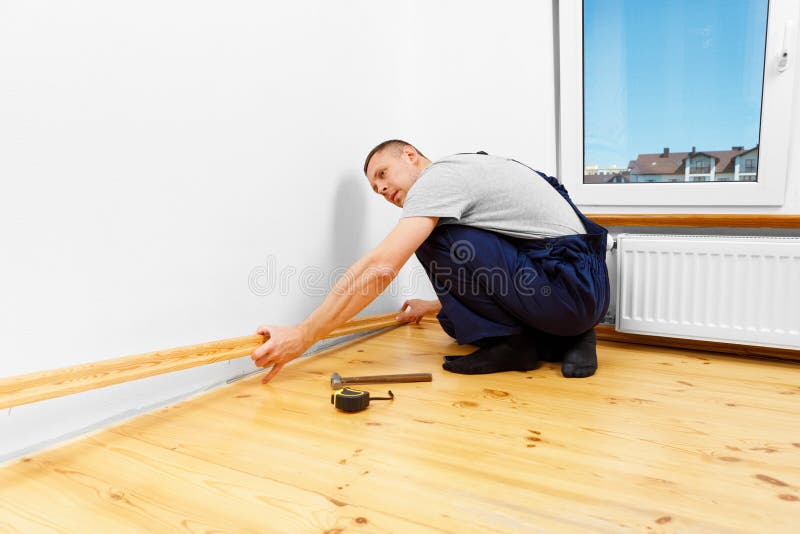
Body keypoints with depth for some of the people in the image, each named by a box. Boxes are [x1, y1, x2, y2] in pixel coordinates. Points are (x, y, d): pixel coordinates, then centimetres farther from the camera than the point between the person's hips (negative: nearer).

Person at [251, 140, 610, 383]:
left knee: (432, 236, -13)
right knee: (460, 315, 23)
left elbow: (380, 267, -20)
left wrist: (302, 336, -17)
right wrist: (433, 306, 41)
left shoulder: (440, 176, -8)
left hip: (566, 286, -10)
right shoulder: (466, 172, 22)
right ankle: (567, 340, 7)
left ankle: (511, 343, -7)